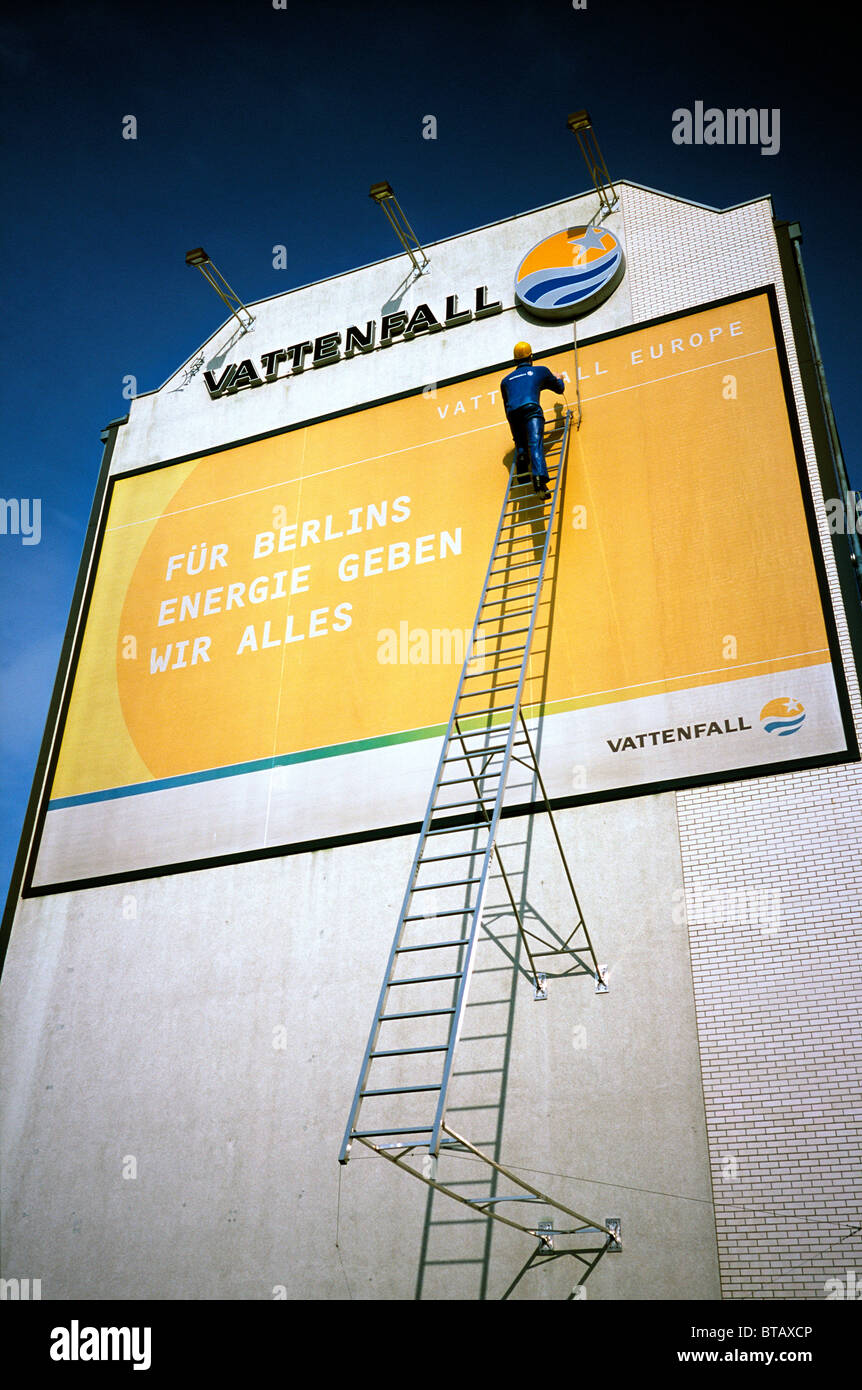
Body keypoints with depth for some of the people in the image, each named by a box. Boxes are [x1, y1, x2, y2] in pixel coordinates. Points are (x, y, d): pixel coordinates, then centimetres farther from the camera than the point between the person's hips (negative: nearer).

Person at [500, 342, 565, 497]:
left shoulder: (506, 380, 31)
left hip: (512, 413, 3)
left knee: (521, 447, 16)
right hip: (531, 409, -3)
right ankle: (539, 479, -39)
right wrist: (558, 379, 61)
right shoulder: (541, 371, 25)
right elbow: (560, 389, 39)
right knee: (536, 445, -17)